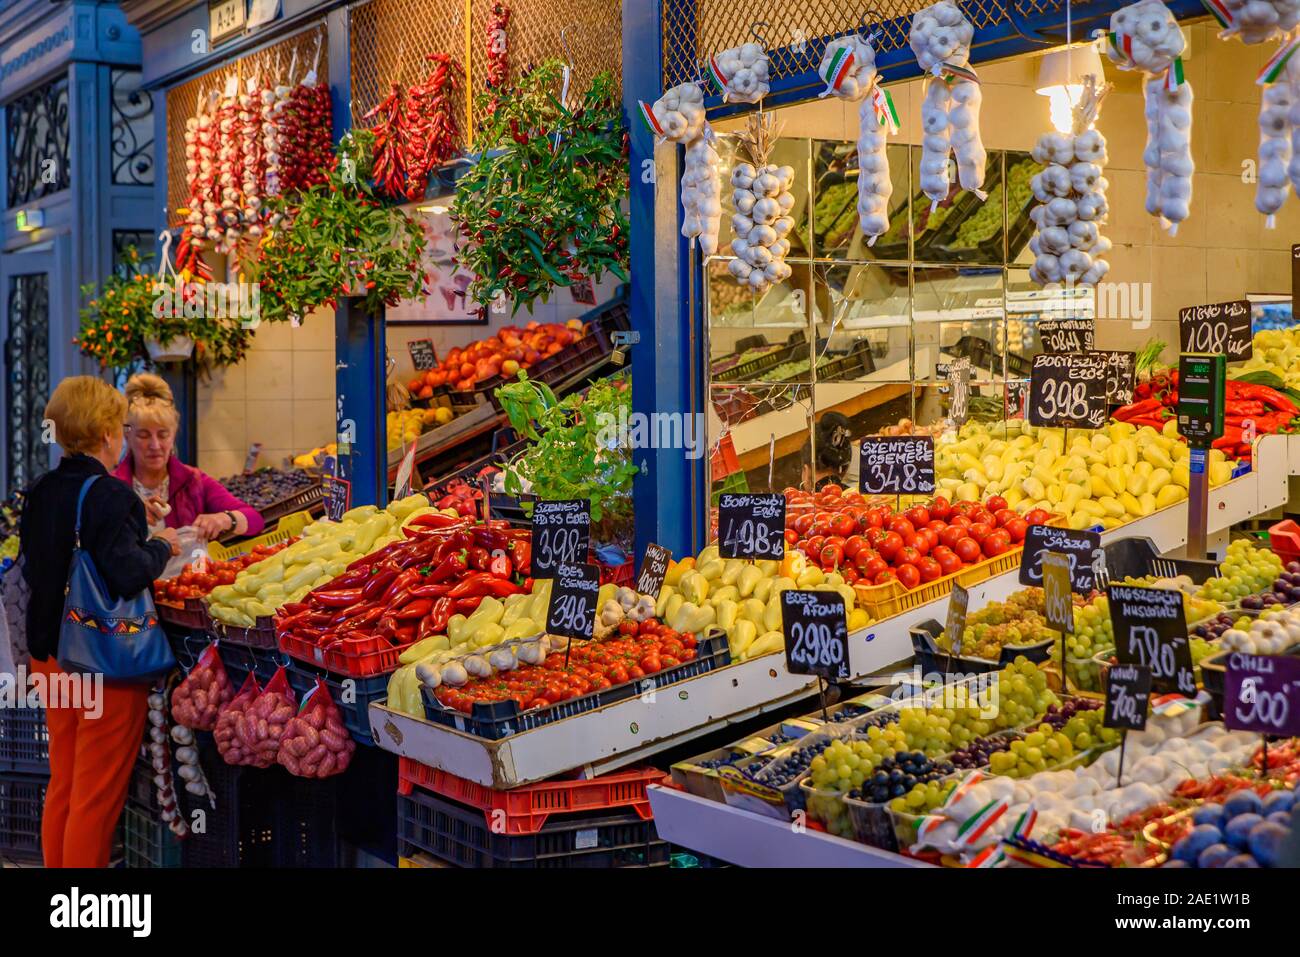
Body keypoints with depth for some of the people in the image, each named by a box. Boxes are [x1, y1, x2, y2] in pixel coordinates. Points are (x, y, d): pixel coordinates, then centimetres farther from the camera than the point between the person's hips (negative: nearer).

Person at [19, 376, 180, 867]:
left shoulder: (42, 492, 4)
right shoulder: (110, 496, -20)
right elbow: (128, 574, -29)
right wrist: (161, 546, -9)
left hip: (49, 655, 8)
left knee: (63, 784, 20)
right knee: (97, 795, 3)